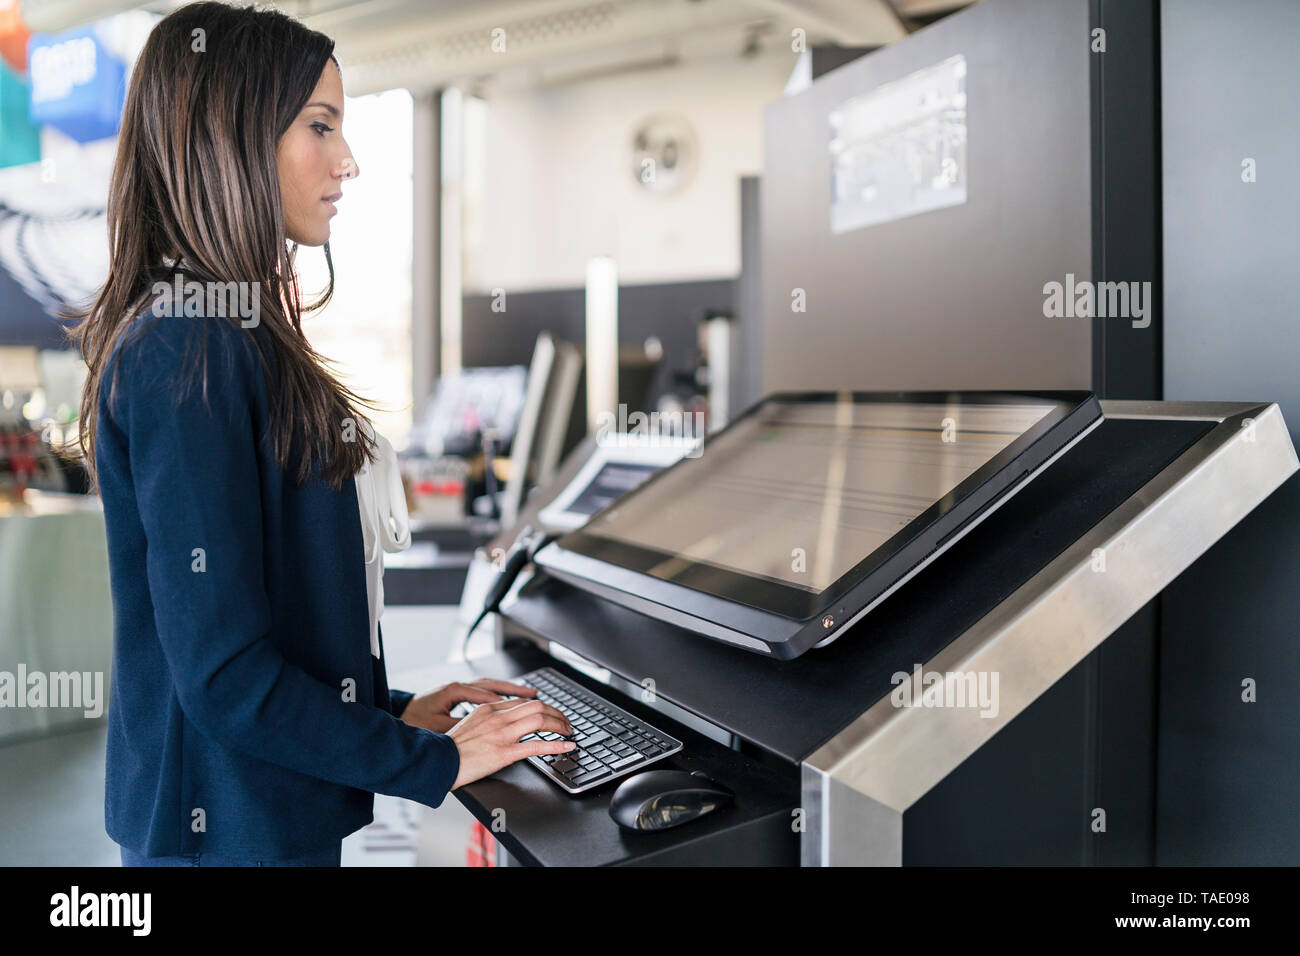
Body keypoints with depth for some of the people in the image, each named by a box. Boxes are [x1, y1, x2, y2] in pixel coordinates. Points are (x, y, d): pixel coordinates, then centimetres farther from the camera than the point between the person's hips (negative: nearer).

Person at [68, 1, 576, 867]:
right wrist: (434, 762, -15)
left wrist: (390, 710, 8)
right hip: (233, 830, -9)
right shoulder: (185, 358, -23)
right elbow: (224, 674, -23)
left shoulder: (229, 335, 7)